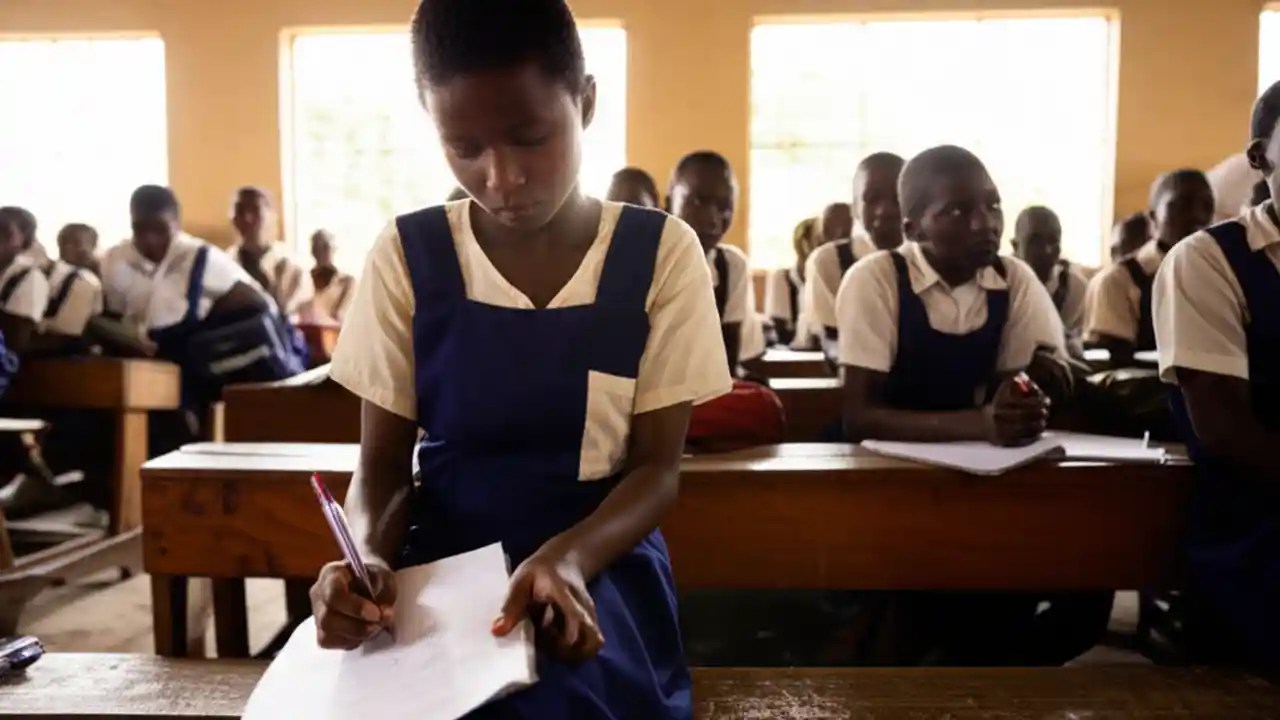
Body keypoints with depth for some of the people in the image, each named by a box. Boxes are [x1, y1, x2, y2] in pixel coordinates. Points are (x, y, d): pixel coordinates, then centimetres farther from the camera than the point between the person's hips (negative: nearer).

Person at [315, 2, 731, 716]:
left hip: (600, 568, -1)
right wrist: (369, 554, -21)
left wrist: (570, 556, -24)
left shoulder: (661, 254, -6)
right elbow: (384, 464, 1)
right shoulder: (406, 257, -3)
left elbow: (657, 465, -5)